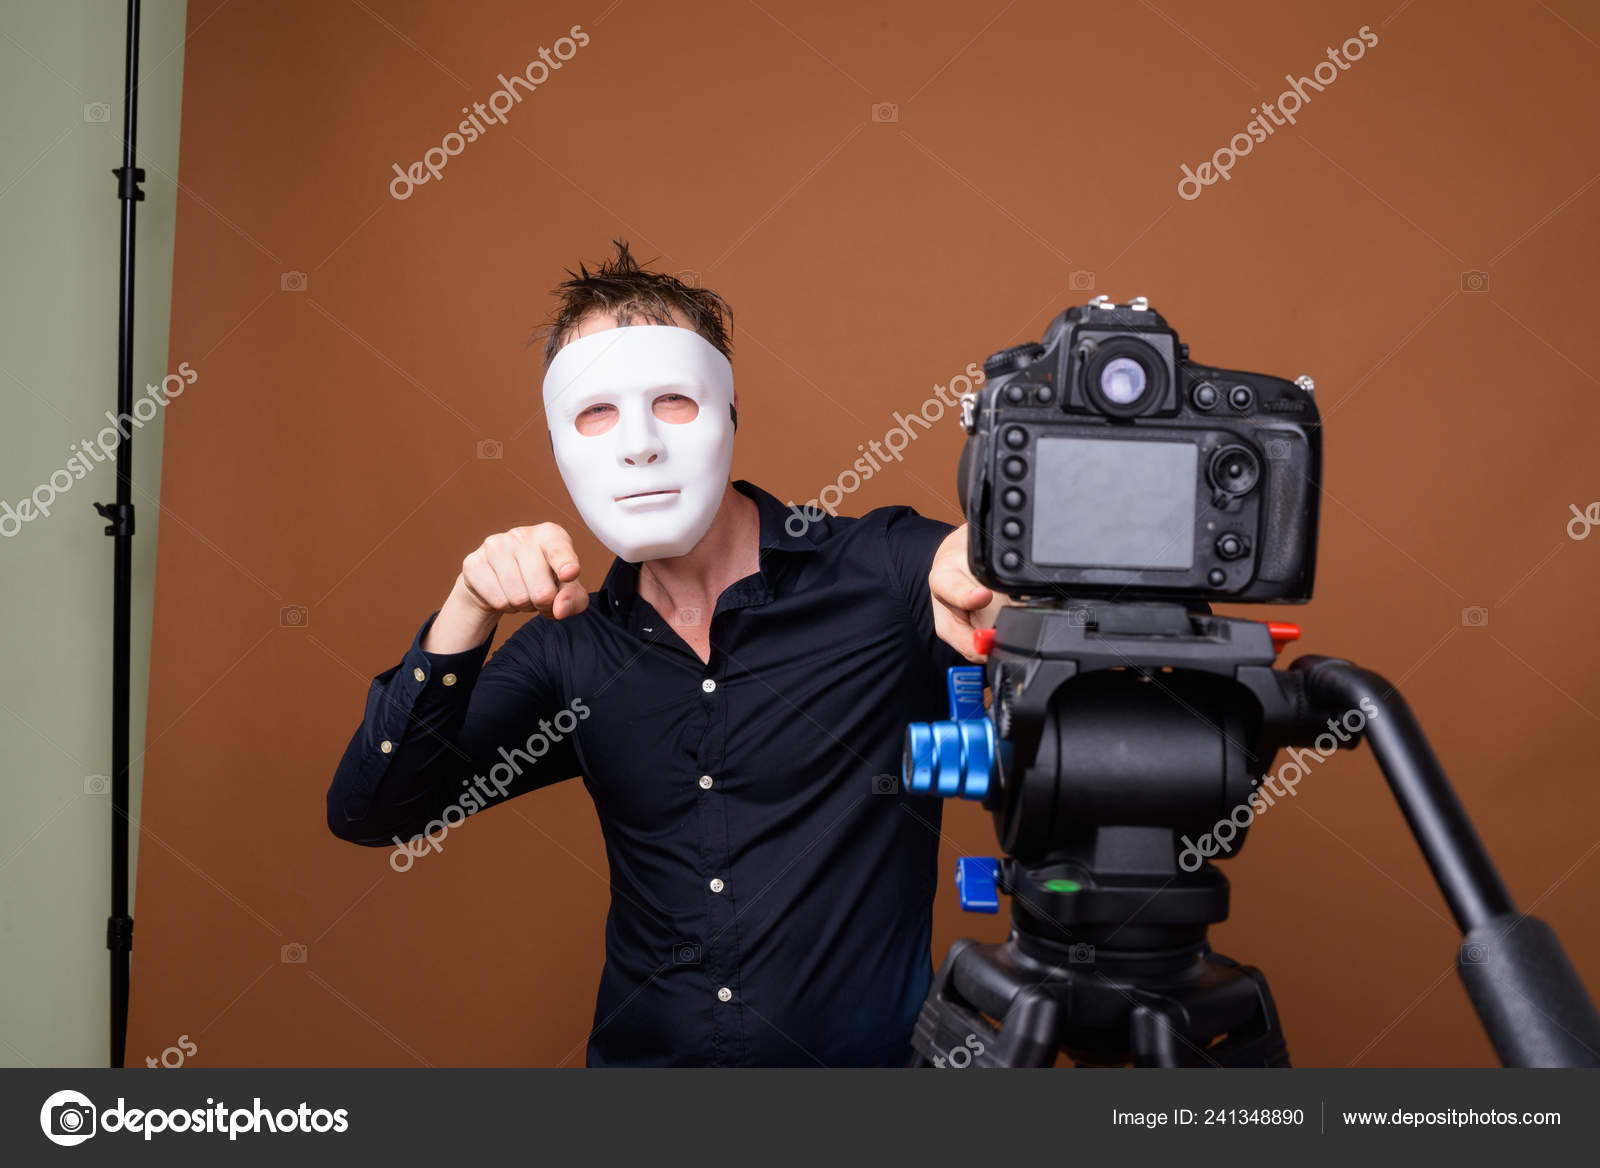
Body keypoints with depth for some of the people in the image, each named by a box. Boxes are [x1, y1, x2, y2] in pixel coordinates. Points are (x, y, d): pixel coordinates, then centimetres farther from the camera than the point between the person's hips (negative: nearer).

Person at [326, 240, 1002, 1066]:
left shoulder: (884, 575, -8)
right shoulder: (572, 646, 4)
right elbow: (368, 813, 1)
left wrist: (998, 564, -32)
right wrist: (466, 618, -11)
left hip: (863, 1059, -3)